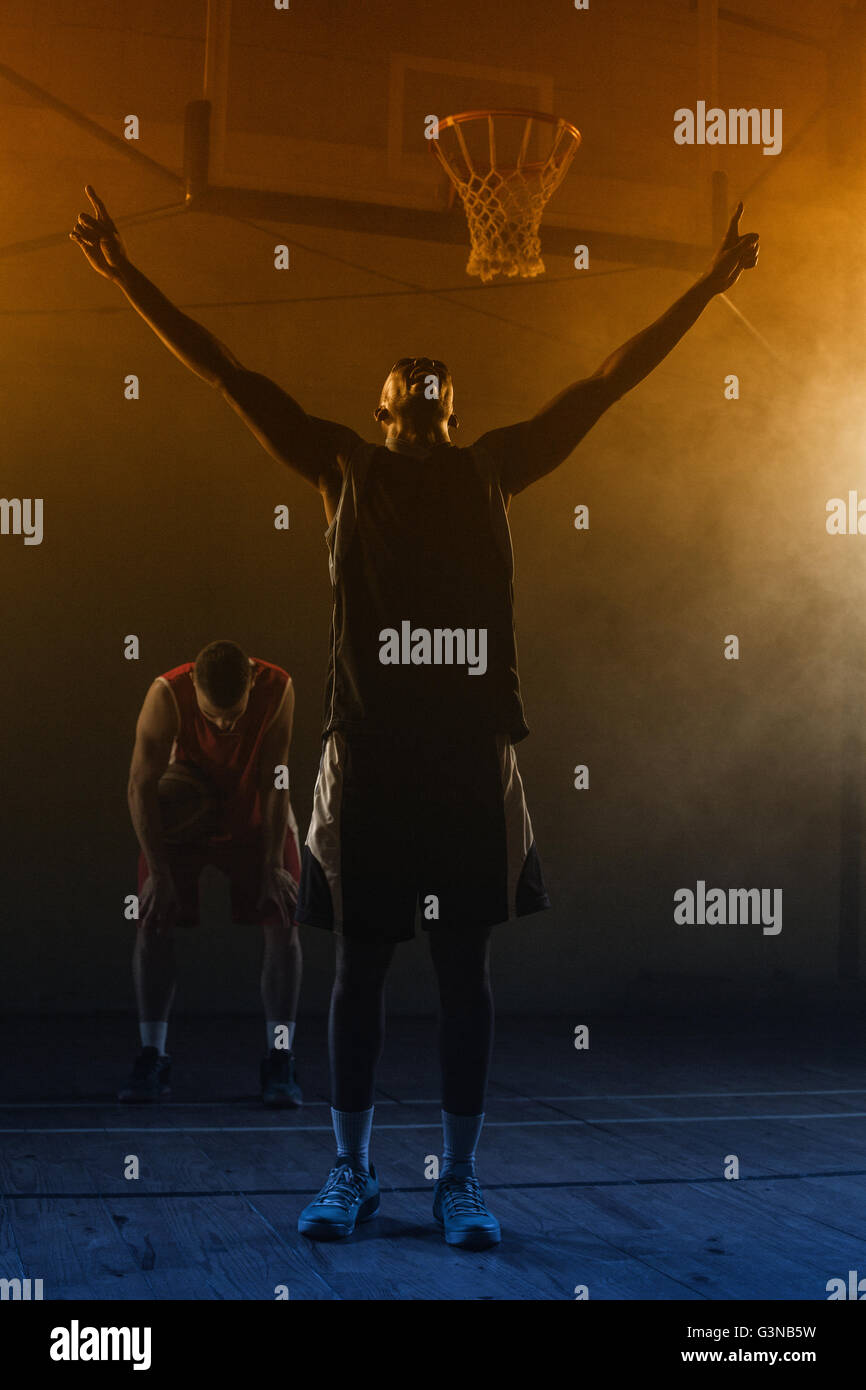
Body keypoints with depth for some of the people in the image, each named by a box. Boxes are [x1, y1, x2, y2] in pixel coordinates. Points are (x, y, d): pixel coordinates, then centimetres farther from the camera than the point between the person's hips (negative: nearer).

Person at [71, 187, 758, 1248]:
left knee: (464, 967, 5)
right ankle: (351, 1171, 20)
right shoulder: (342, 467, 11)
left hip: (475, 750, 1)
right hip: (367, 748, 0)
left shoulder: (495, 467, 13)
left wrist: (707, 286, 13)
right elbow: (224, 372, 9)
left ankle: (459, 1180, 16)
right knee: (359, 964, 7)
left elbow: (606, 382, 13)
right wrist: (124, 275, 7)